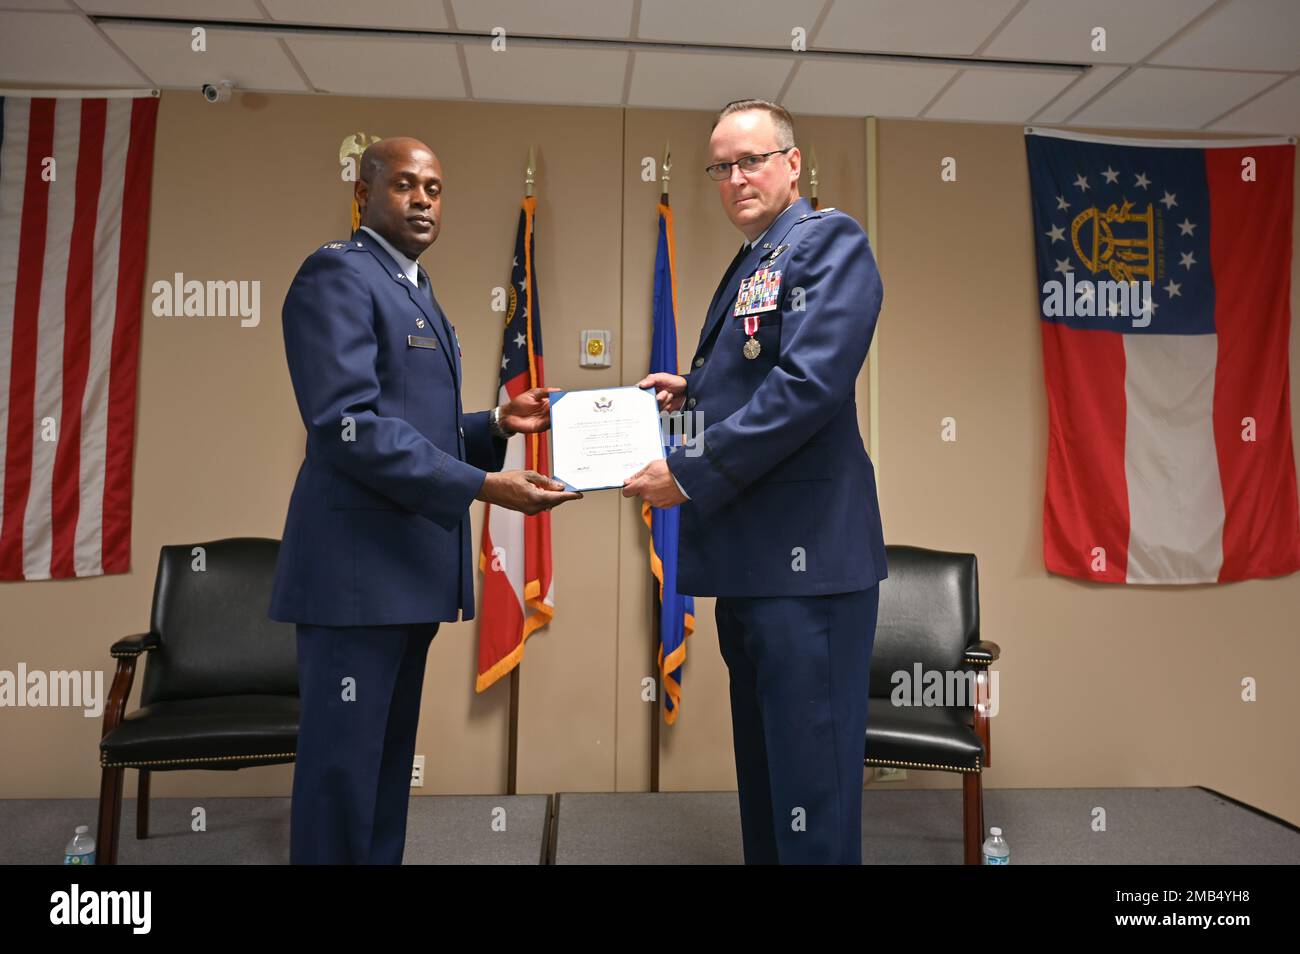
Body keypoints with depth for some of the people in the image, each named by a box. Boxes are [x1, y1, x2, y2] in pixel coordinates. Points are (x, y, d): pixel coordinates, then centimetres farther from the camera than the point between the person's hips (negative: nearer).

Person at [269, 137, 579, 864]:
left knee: (388, 761, 16)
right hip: (358, 565, -9)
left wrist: (497, 426, 6)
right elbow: (351, 426, -20)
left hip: (410, 561, 9)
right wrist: (484, 487, -22)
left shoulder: (417, 293, 20)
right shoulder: (338, 273, -8)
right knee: (342, 767, 0)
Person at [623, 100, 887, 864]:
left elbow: (808, 384, -20)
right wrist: (692, 392, 8)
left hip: (807, 554, -9)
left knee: (810, 780, 0)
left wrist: (689, 474, -18)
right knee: (761, 771, 20)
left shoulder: (831, 240, -7)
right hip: (752, 556, 9)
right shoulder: (749, 266, 20)